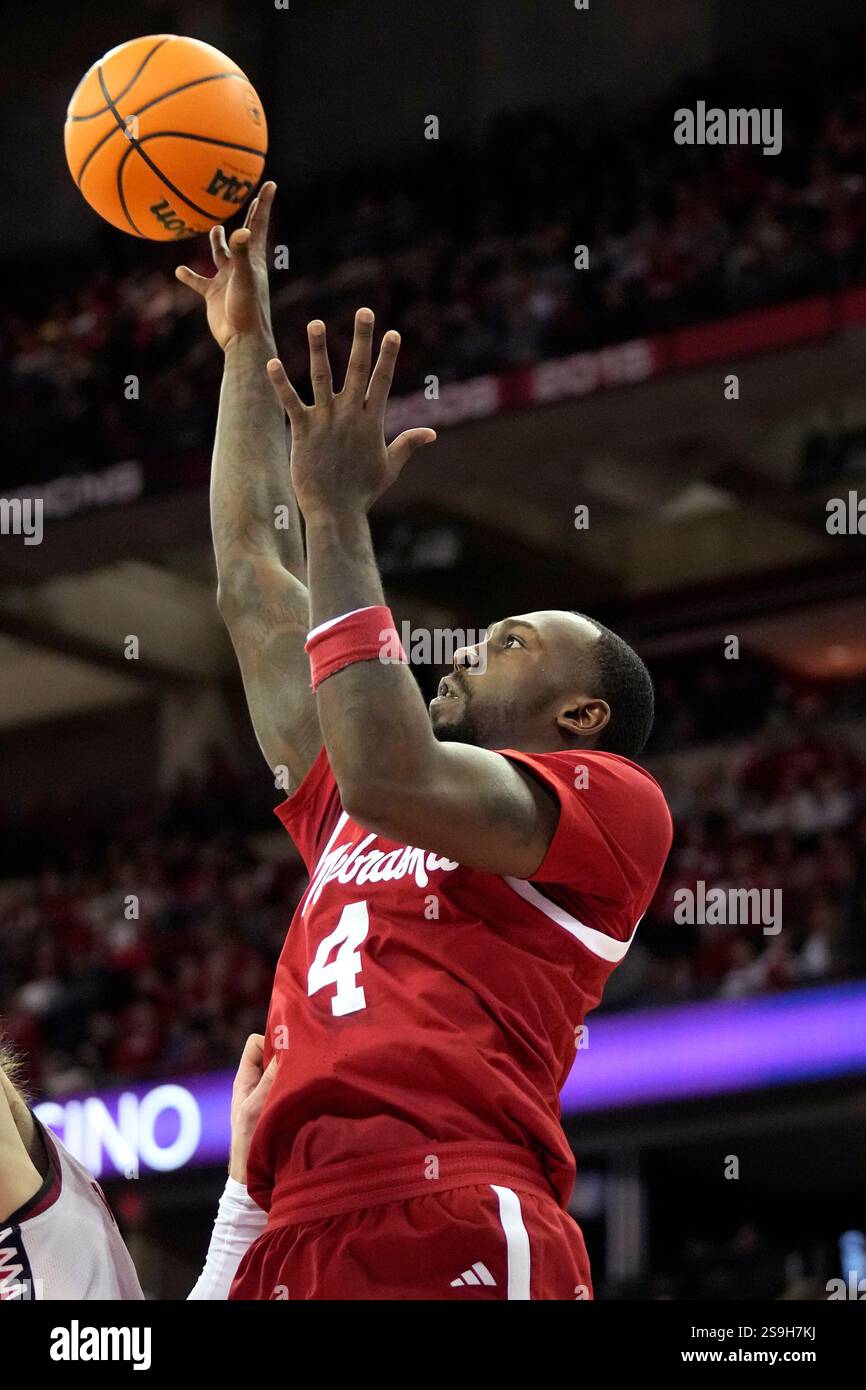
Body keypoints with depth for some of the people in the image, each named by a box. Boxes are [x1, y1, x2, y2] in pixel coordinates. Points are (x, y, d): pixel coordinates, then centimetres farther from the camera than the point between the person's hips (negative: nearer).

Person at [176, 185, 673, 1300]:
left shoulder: (614, 804, 10)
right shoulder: (348, 814, 30)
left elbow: (389, 776, -9)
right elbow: (256, 593, 35)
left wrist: (336, 509, -2)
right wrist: (247, 348, 35)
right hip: (299, 1239, 6)